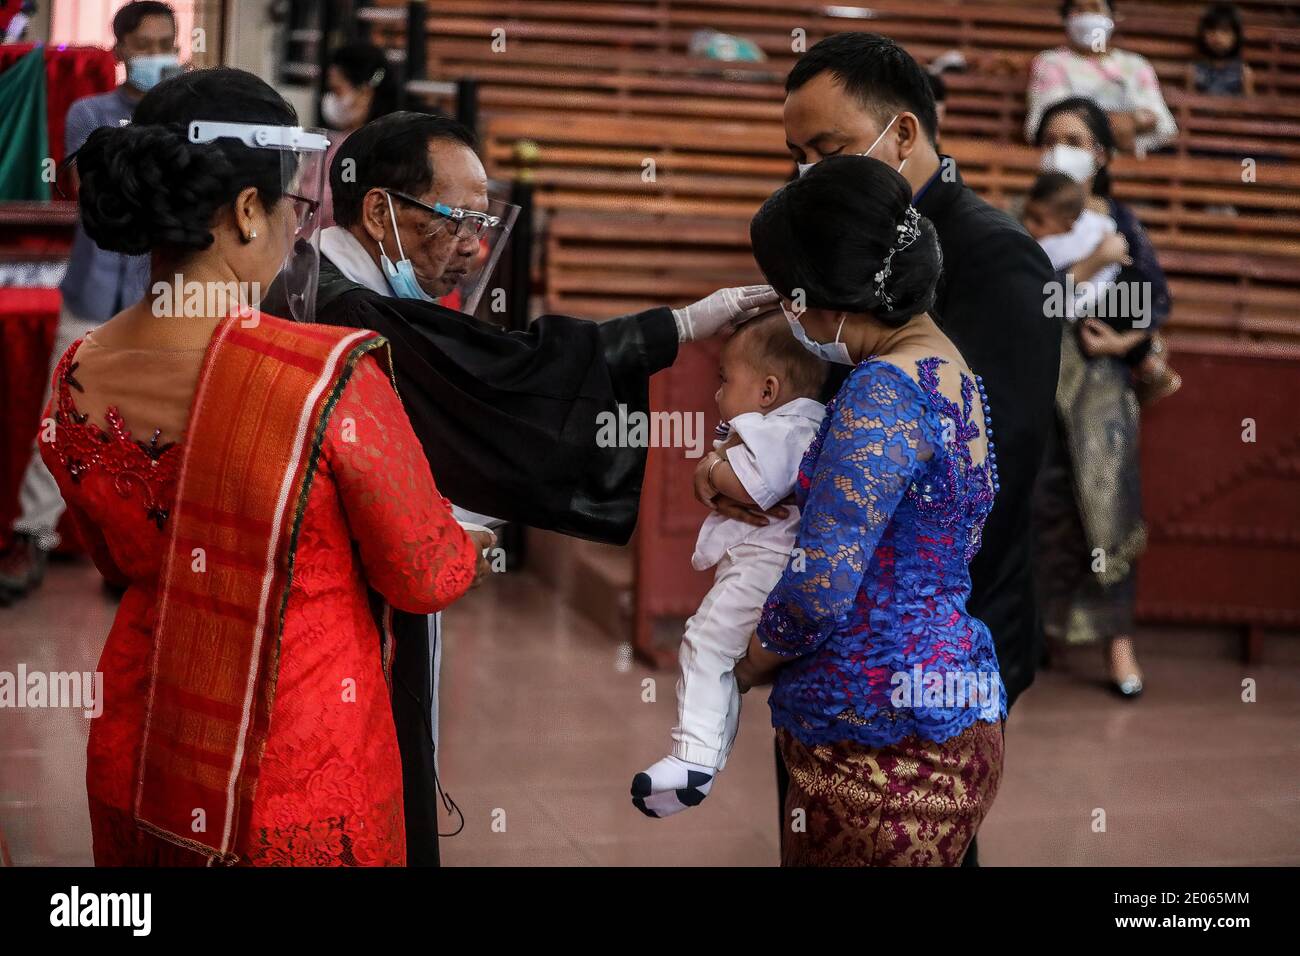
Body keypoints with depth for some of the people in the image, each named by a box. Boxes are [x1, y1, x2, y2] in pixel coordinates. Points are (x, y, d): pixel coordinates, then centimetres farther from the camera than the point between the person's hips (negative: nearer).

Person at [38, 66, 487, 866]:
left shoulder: (74, 384, -6)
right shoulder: (330, 378, -26)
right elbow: (430, 578, -12)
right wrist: (475, 543, 10)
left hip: (134, 767, 5)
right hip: (293, 787, -5)